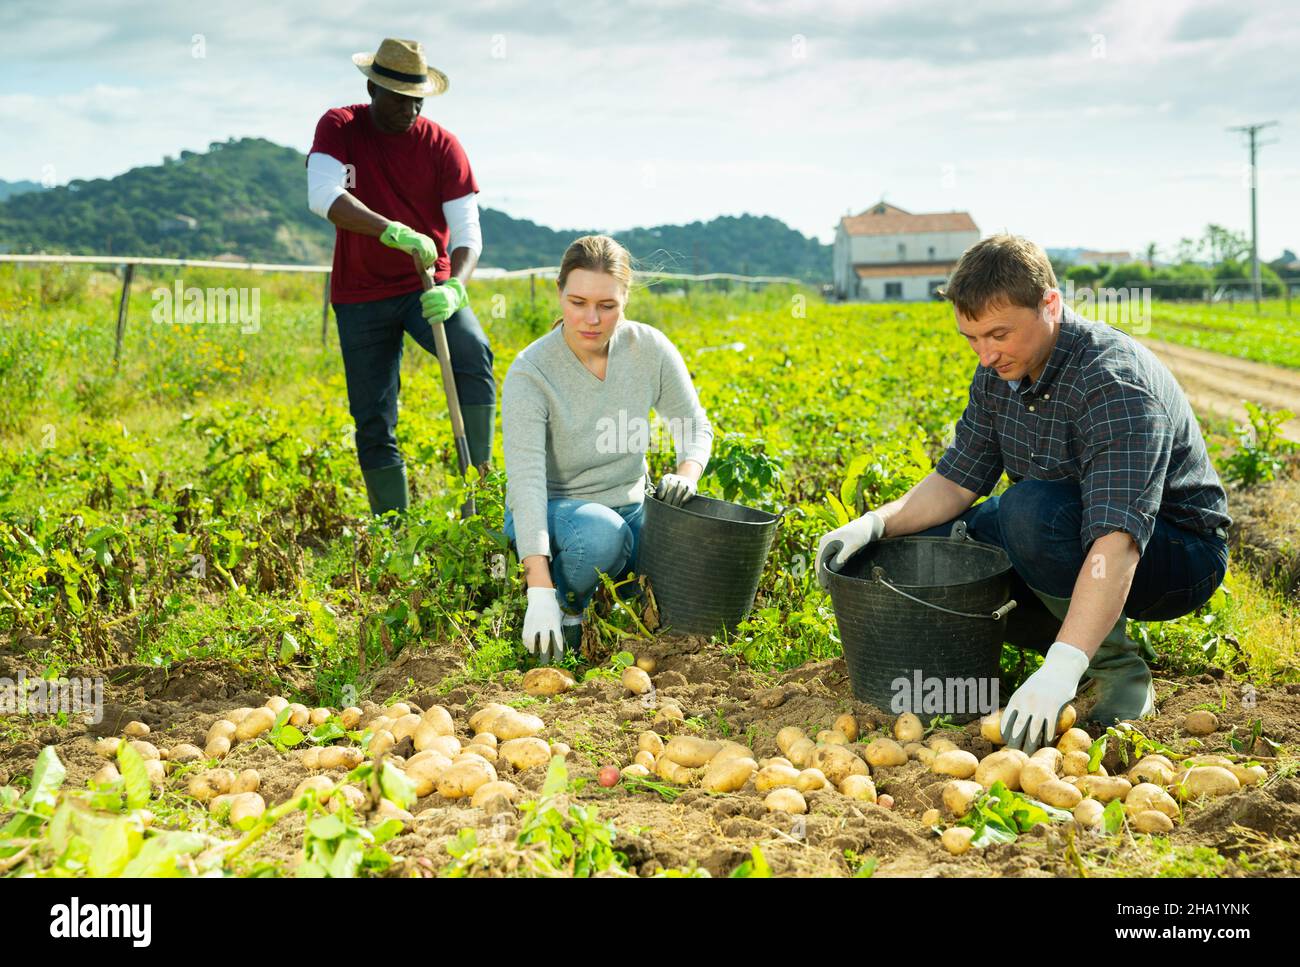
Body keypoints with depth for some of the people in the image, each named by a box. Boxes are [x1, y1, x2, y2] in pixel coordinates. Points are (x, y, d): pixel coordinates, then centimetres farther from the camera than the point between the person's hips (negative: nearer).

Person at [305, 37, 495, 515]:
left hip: (427, 287, -1)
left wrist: (455, 287, -34)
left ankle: (479, 484, -23)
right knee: (374, 423, 1)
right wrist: (393, 231, -38)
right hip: (361, 295, 1)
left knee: (473, 353, -30)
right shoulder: (339, 128, -5)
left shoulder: (442, 145, -7)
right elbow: (322, 196, -24)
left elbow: (467, 233, -12)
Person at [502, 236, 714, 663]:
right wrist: (540, 594, -39)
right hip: (550, 512, -4)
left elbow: (694, 425, 2)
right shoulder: (529, 372, -21)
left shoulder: (650, 349, -10)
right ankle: (564, 607, -6)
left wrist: (687, 474, -23)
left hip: (628, 506, 4)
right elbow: (526, 482, -29)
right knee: (600, 532, -39)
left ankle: (612, 581, 11)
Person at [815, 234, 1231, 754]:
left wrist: (1059, 672, -50)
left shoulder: (1114, 384, -30)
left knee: (1033, 509, -35)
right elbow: (957, 480, 2)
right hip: (1067, 534, 8)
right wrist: (874, 524, -18)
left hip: (1177, 556, -8)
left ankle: (1121, 670, -14)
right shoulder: (1000, 372, -5)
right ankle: (1092, 635, 2)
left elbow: (1116, 541, -41)